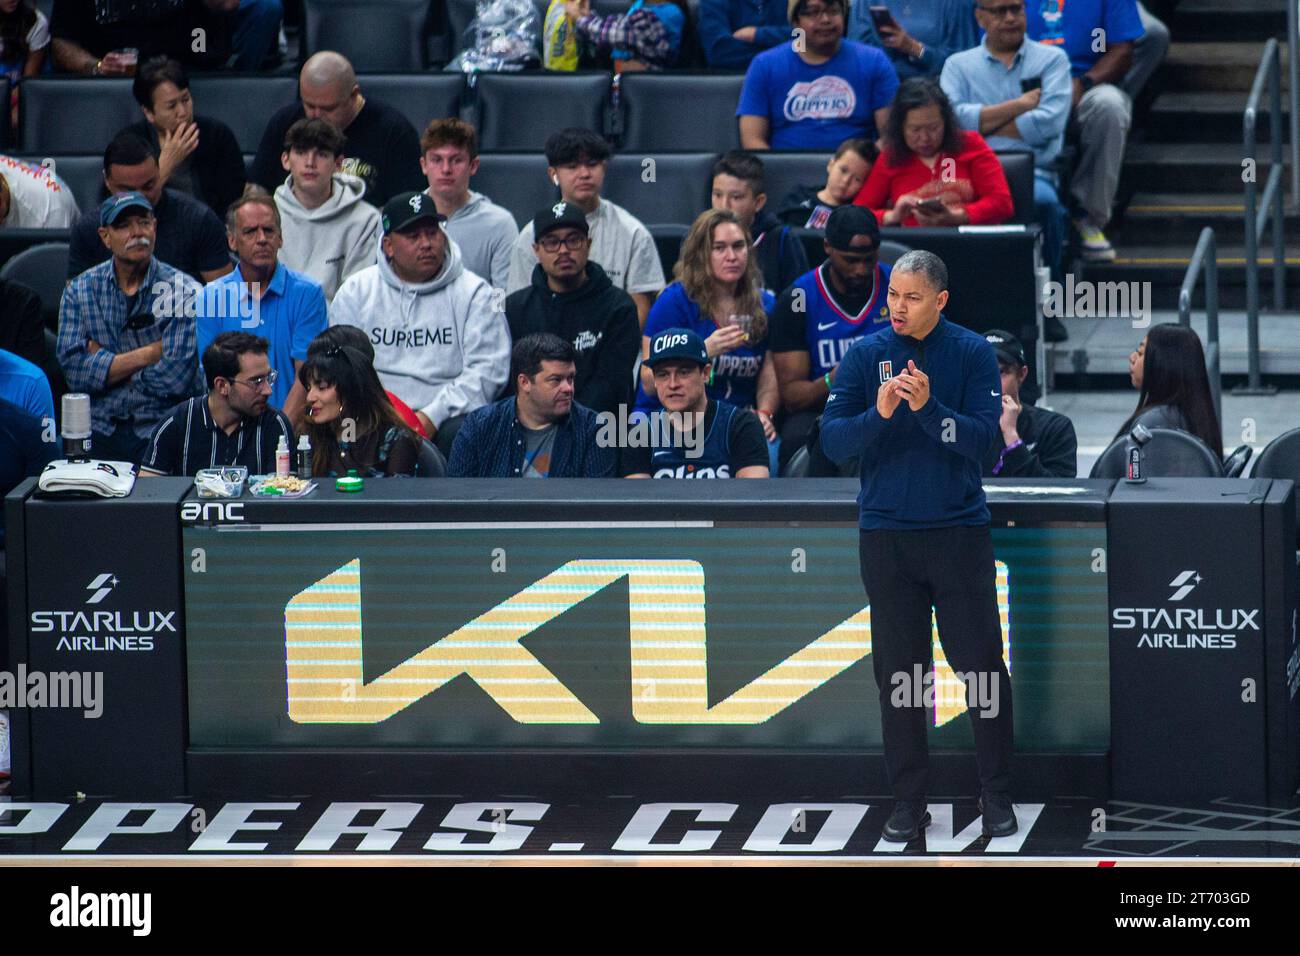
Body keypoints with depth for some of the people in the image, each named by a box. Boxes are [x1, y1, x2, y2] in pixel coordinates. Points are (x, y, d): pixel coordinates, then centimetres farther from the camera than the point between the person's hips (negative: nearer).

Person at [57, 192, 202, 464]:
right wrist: (150, 354, -7)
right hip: (99, 431, 2)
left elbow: (175, 380, -10)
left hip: (159, 430, -2)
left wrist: (104, 362, -1)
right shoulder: (79, 291, 9)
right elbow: (75, 373, -3)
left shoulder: (184, 291, 0)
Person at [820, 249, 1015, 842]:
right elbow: (832, 441, -6)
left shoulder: (972, 353, -3)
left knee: (982, 668, 0)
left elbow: (982, 437, -12)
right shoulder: (865, 356, 0)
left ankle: (997, 797, 10)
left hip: (959, 530, -1)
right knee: (898, 673, 5)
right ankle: (908, 803, 12)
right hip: (886, 536, 1)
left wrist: (928, 407, -27)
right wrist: (879, 414, -25)